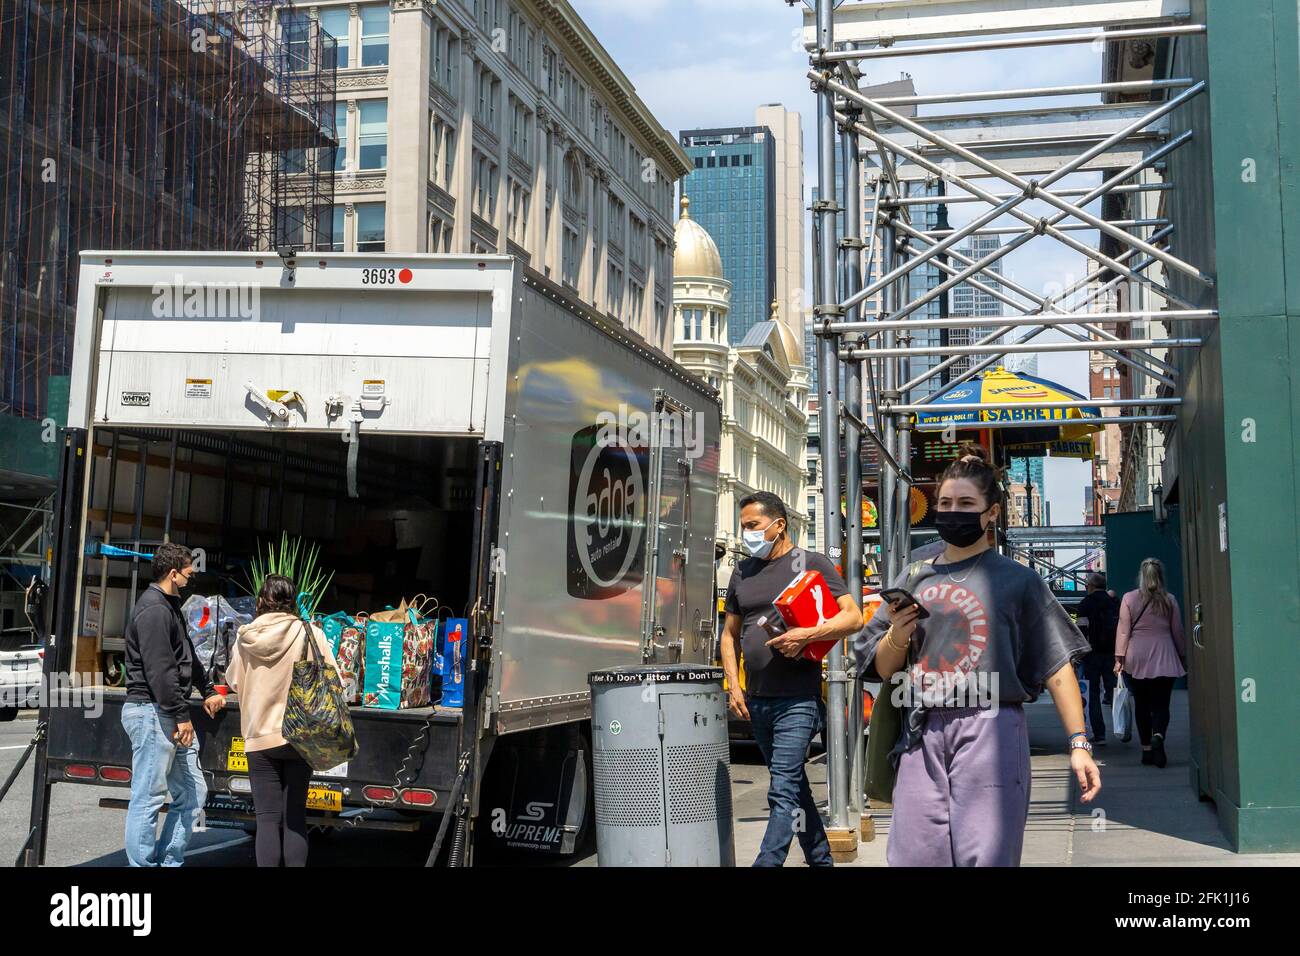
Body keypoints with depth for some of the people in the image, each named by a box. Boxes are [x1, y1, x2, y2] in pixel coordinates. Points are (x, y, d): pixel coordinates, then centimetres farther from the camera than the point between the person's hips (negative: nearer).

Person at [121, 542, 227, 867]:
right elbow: (160, 669, -20)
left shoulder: (169, 606, 20)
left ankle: (169, 861, 17)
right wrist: (181, 715, -19)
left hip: (169, 715, 10)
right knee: (148, 798, -6)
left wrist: (207, 691, 31)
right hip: (152, 711, -10)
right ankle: (144, 863, -1)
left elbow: (187, 656, 30)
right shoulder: (154, 609, -14)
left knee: (193, 793, 10)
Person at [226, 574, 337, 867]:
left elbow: (233, 681, 9)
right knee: (294, 817, 8)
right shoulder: (310, 633, -9)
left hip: (259, 737, 0)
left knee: (267, 818, 4)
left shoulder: (246, 637, -4)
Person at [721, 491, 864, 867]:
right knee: (794, 786, 16)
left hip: (797, 699, -7)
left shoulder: (810, 563, -3)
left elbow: (854, 617, -8)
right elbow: (730, 633, 19)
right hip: (757, 701, 7)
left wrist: (806, 635, -21)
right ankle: (820, 859, 29)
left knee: (783, 792, -12)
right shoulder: (743, 571, 14)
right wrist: (734, 684, 6)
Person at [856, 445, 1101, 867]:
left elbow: (1057, 666, 0)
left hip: (989, 733, -3)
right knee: (913, 856, 4)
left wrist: (1079, 744, -7)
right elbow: (881, 670, 16)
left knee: (984, 856, -4)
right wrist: (897, 637, -5)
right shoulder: (914, 576, 14)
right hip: (921, 736, 4)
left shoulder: (1016, 580, 4)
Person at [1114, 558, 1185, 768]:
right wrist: (1183, 657, 17)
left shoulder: (1129, 599, -1)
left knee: (1141, 704, 9)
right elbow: (1177, 632, 7)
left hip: (1136, 659, 0)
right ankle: (1158, 736, -26)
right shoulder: (1169, 600, 2)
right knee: (1161, 704, 1)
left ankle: (1147, 750, 10)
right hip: (1164, 659, 0)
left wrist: (1119, 658, 0)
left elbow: (1123, 630, -3)